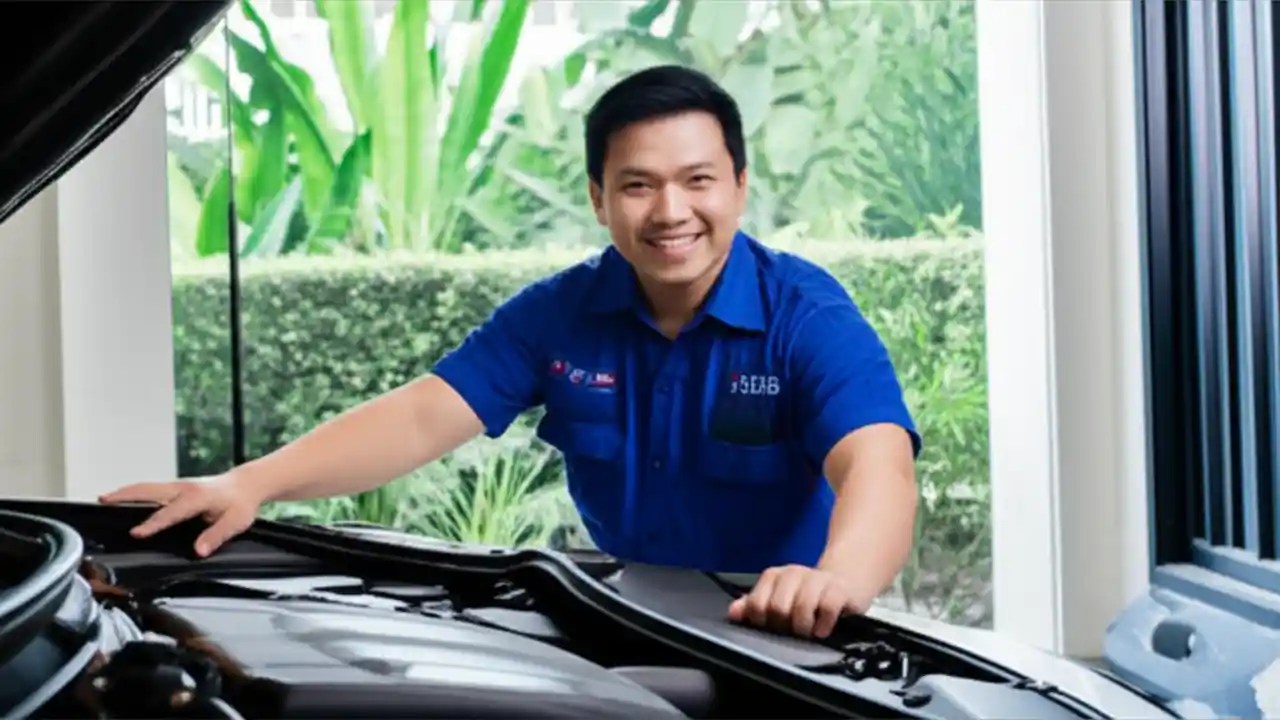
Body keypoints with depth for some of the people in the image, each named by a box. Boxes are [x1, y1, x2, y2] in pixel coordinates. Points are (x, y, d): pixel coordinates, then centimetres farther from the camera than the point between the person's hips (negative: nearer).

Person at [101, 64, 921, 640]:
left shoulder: (810, 317, -16)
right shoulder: (560, 313, -2)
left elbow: (878, 465, -33)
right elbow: (421, 417, -8)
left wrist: (838, 583, -57)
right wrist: (249, 484, -24)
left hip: (784, 636, -3)